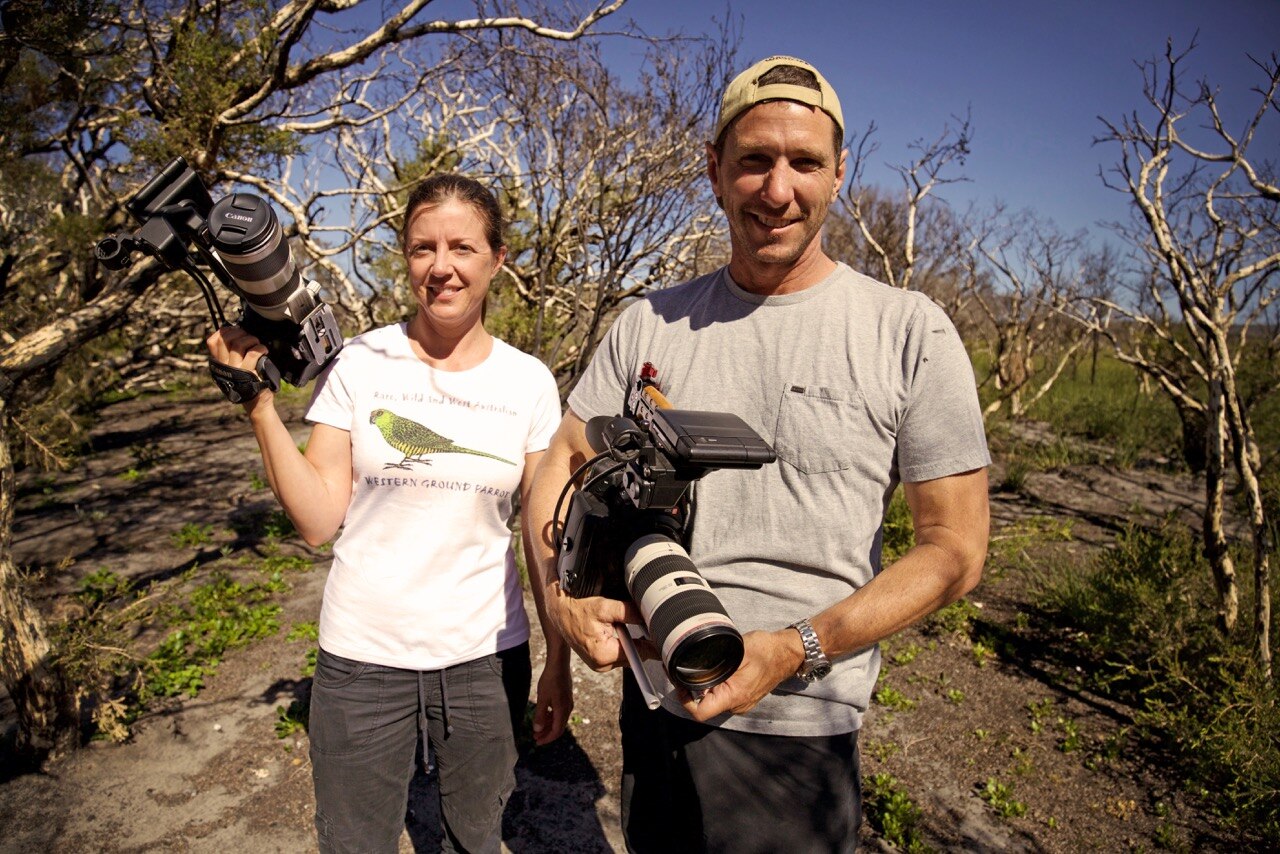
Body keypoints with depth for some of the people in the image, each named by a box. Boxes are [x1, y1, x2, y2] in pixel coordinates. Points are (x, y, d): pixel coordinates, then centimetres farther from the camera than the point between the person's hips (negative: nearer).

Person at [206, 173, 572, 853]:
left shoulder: (529, 382, -3)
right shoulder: (358, 365, -5)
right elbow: (318, 519, -7)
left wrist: (558, 661, 0)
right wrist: (258, 402, -14)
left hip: (486, 657, 1)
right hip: (362, 657, 0)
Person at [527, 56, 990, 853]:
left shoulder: (910, 331, -9)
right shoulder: (651, 323, 0)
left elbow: (955, 547, -9)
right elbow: (562, 464, 6)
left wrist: (794, 651, -20)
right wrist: (563, 592, -13)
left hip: (799, 732, -3)